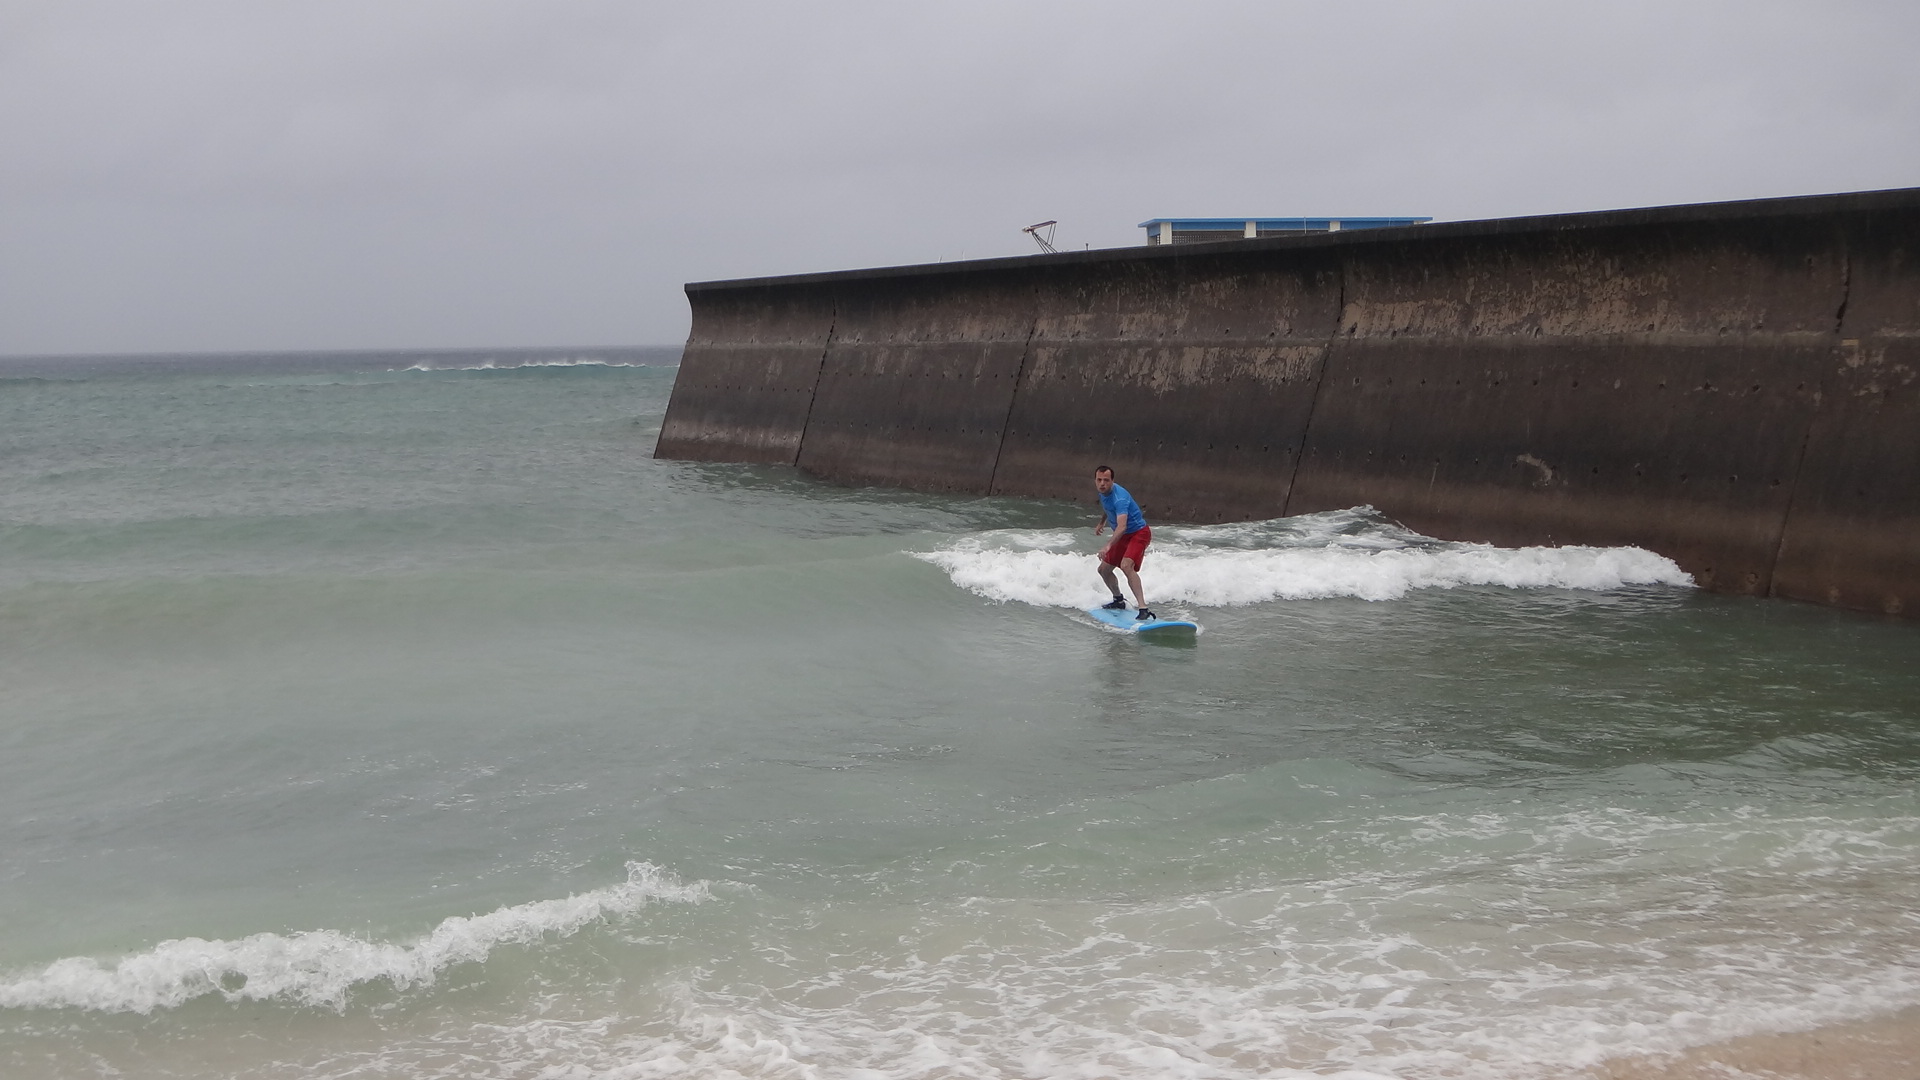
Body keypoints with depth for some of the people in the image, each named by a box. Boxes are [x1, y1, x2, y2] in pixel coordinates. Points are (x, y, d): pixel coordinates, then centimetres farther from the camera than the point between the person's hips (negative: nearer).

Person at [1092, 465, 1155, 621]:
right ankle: (1119, 600, 38)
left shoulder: (1119, 498, -31)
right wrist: (1101, 523, 34)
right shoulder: (1103, 492, -2)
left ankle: (1144, 608, -39)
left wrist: (1108, 546, -56)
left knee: (1126, 565, -33)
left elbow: (1122, 526, -44)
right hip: (1123, 537, 10)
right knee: (1104, 569, 15)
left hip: (1139, 533, -10)